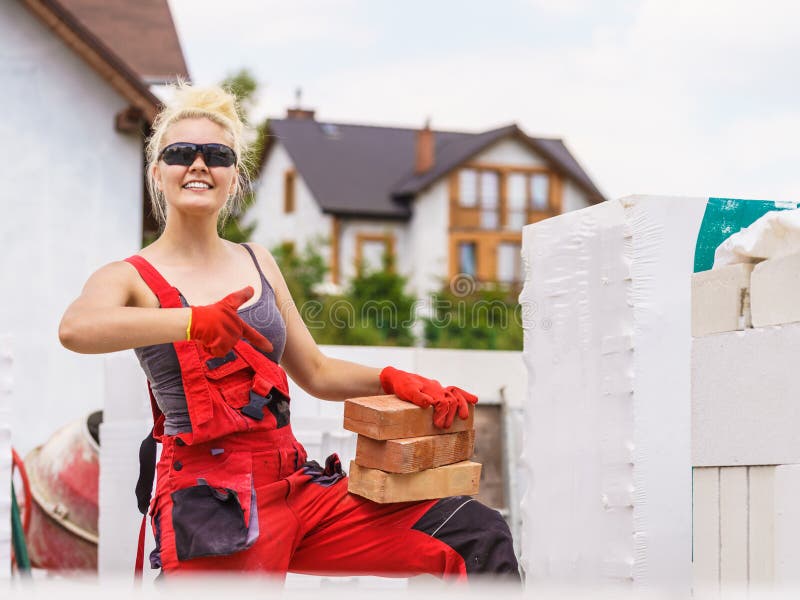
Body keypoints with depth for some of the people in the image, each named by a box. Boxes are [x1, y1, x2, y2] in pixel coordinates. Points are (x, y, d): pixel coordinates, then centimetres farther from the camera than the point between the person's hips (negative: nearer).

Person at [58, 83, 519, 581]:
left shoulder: (258, 263, 16)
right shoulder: (132, 278, -1)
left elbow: (315, 372, 23)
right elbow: (76, 329, -25)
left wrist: (390, 380, 5)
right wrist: (193, 321, -39)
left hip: (295, 484, 5)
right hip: (211, 498, -5)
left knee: (482, 539, -1)